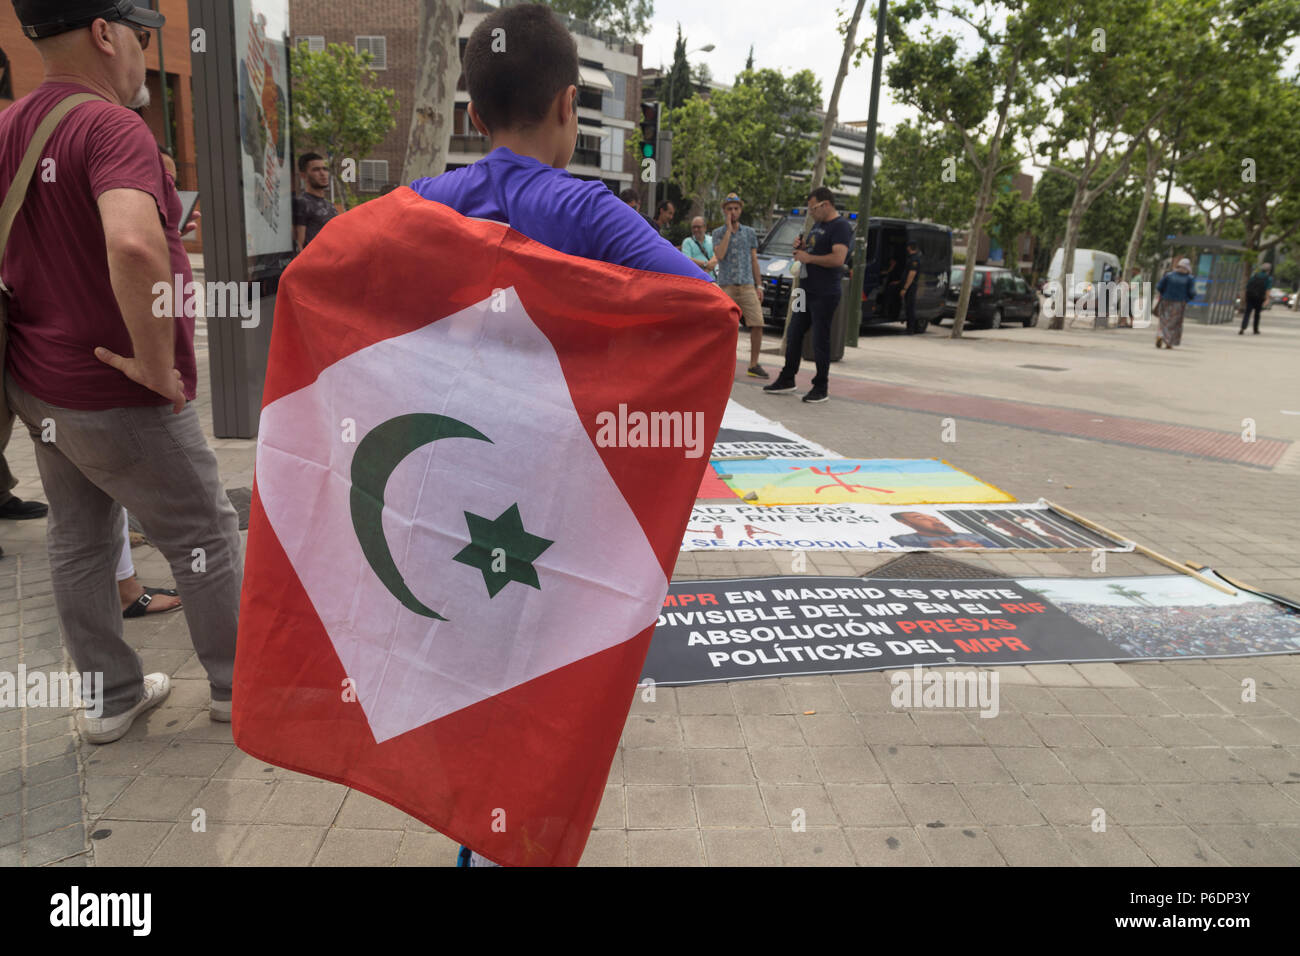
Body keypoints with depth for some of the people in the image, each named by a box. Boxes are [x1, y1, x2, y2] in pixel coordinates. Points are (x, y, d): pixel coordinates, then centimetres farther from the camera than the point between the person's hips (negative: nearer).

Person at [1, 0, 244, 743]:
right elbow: (133, 245, -40)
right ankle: (239, 685, 25)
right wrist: (159, 362, -28)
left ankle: (112, 697, 31)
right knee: (206, 534, 9)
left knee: (80, 540, 17)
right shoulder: (113, 127, -21)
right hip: (116, 394, -8)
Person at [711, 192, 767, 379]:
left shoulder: (749, 233, 14)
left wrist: (759, 286, 8)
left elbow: (754, 261, 15)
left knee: (757, 324, -9)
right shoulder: (718, 233, 7)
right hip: (726, 286, -2)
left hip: (747, 286, 2)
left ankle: (754, 365, -2)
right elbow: (720, 255, -12)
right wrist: (729, 228, -8)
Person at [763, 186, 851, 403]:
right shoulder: (818, 225, 17)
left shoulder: (841, 226, -12)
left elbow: (838, 258, -25)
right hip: (806, 291, 9)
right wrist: (801, 246, 6)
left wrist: (808, 257, -19)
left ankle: (821, 388, 7)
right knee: (793, 336, 13)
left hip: (824, 295, -9)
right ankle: (787, 379, 24)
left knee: (820, 341, -3)